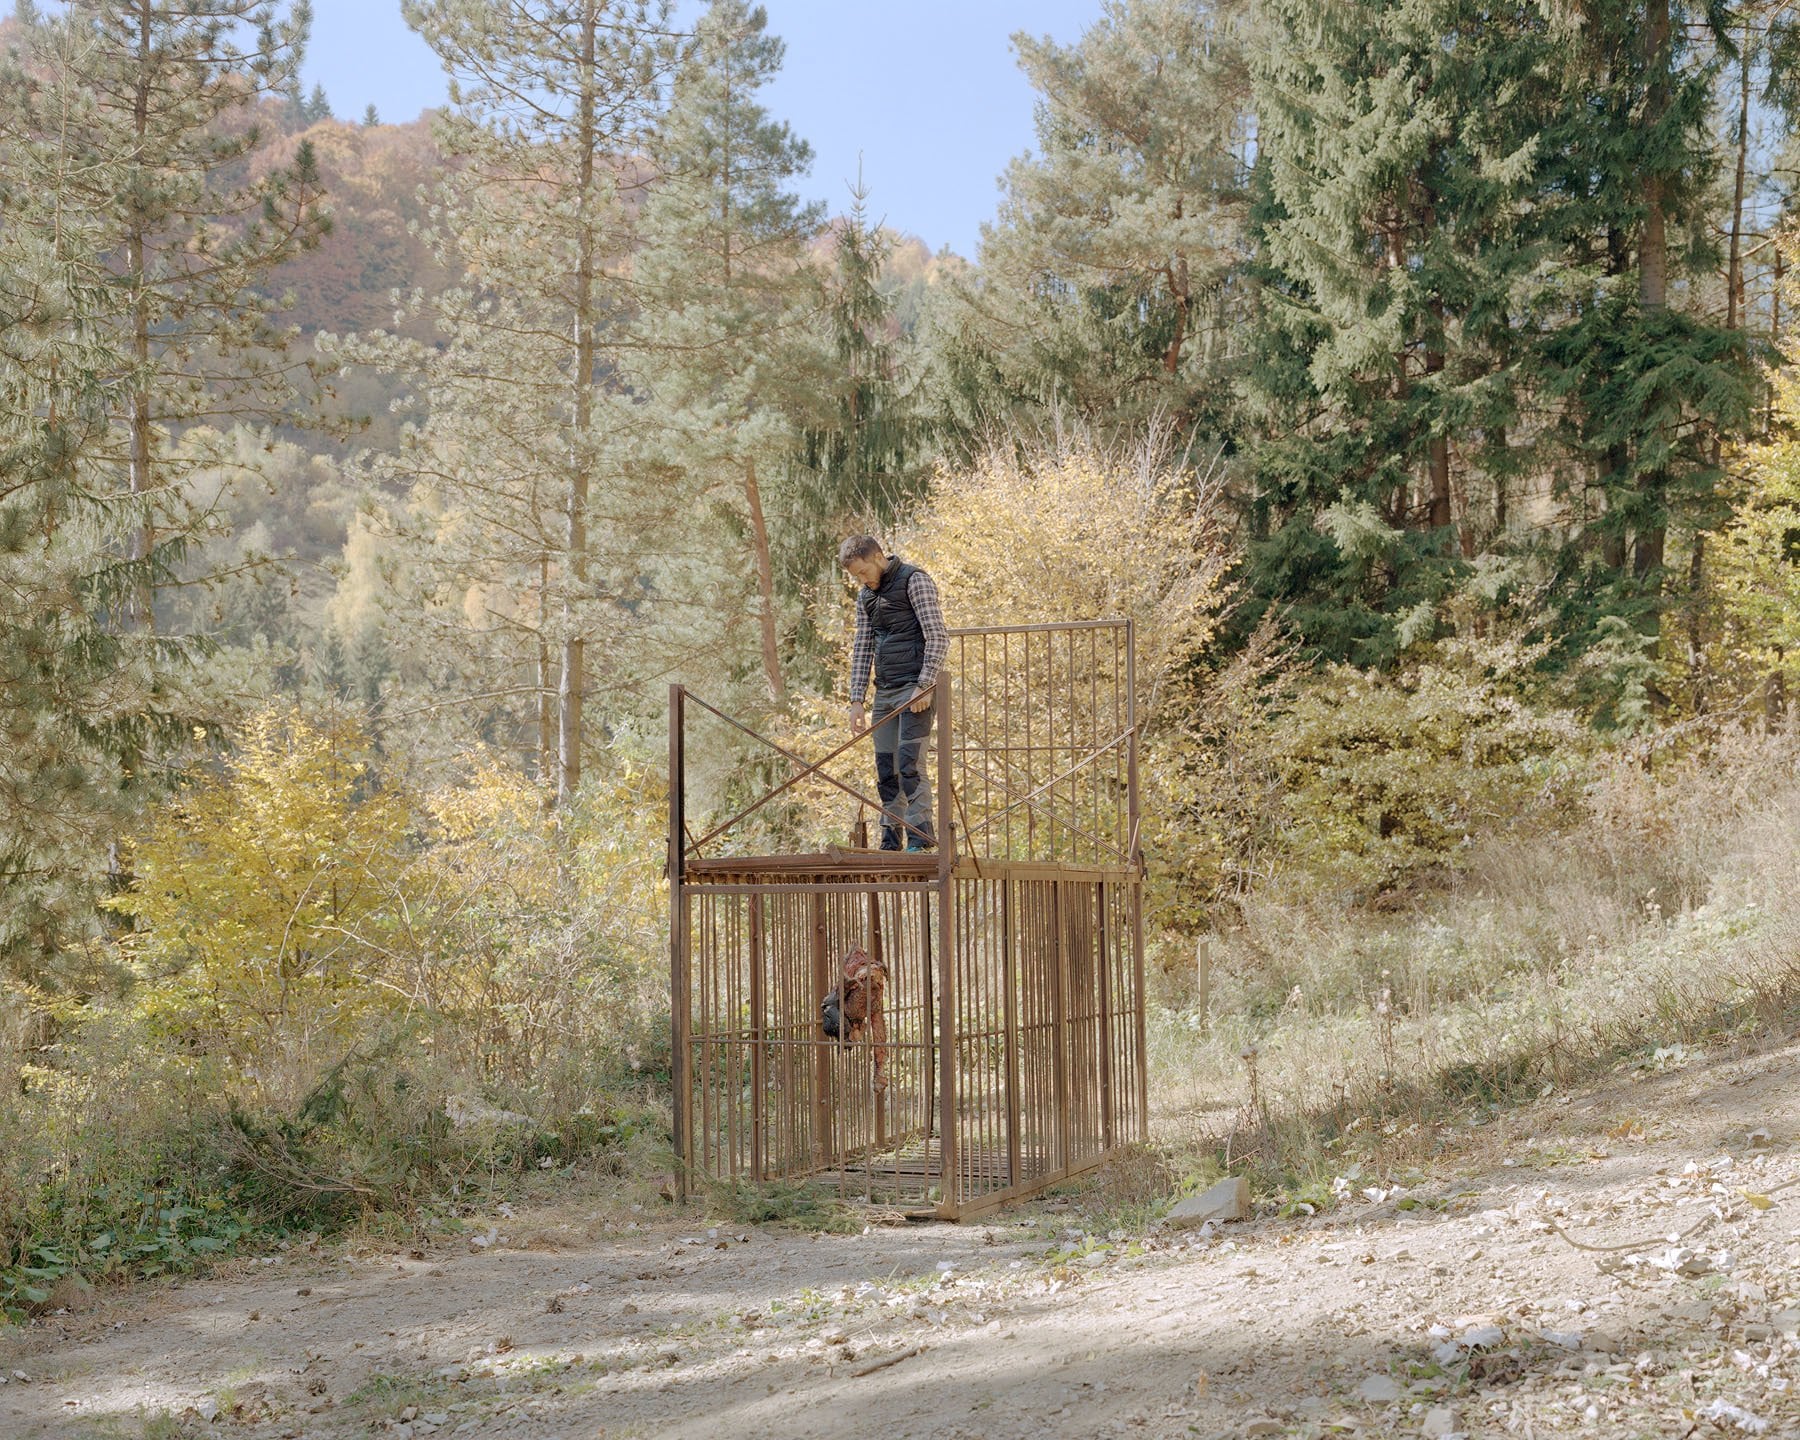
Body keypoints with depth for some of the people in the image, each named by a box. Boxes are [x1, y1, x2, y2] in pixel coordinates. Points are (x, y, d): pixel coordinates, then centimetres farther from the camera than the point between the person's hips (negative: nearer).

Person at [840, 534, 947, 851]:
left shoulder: (914, 581, -6)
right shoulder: (866, 595, 16)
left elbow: (937, 637, -12)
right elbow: (862, 648, 17)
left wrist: (924, 686, -18)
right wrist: (857, 699, 9)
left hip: (915, 688, -7)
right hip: (884, 691, 7)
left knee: (909, 762, -14)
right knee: (886, 767, 5)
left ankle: (920, 835, -12)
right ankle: (891, 841, 11)